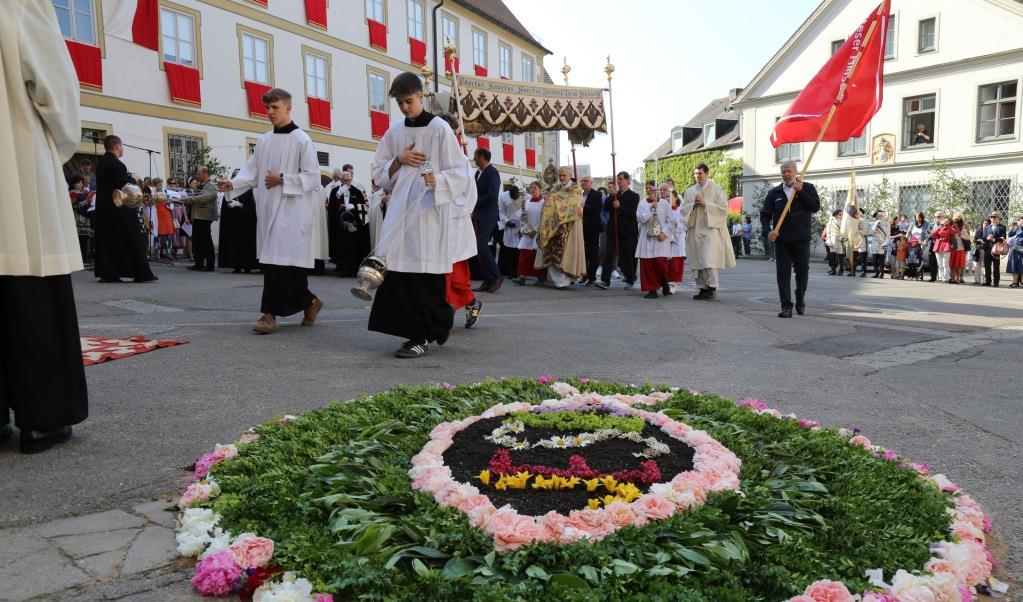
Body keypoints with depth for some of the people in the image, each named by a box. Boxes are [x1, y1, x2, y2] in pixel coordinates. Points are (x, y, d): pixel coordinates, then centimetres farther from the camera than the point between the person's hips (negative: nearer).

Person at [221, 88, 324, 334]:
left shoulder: (301, 140, -3)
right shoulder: (264, 141, 15)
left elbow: (312, 176, -7)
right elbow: (251, 172, 12)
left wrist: (282, 180, -14)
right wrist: (234, 184, -6)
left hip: (291, 210, -7)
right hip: (267, 208, 7)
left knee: (279, 261, -11)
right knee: (271, 261, 8)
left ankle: (270, 314, -7)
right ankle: (309, 302, 23)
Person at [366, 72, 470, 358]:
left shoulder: (440, 129, -2)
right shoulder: (394, 132, 14)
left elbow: (459, 174, -6)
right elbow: (379, 173, 18)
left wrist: (438, 179, -27)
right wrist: (398, 160, -1)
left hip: (429, 210, -5)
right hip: (400, 210, 5)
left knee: (425, 273, -8)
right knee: (398, 272, -1)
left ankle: (422, 336, 1)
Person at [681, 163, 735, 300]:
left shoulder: (716, 188, 3)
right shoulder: (690, 191, 14)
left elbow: (723, 207, -4)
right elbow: (684, 209, 12)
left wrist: (705, 203, -11)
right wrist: (694, 204, -6)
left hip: (710, 228, -4)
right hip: (695, 229, 4)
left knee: (709, 259, -14)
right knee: (697, 261, 3)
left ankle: (712, 288, -6)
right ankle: (702, 288, 10)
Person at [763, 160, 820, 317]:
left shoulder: (807, 188, 5)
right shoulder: (774, 192, 10)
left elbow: (816, 207, -8)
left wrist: (800, 191, -14)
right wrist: (768, 230, -8)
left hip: (801, 239, -1)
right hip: (781, 239, 1)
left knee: (802, 271, 9)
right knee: (783, 273, -2)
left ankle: (800, 300, 30)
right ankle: (786, 306, 0)